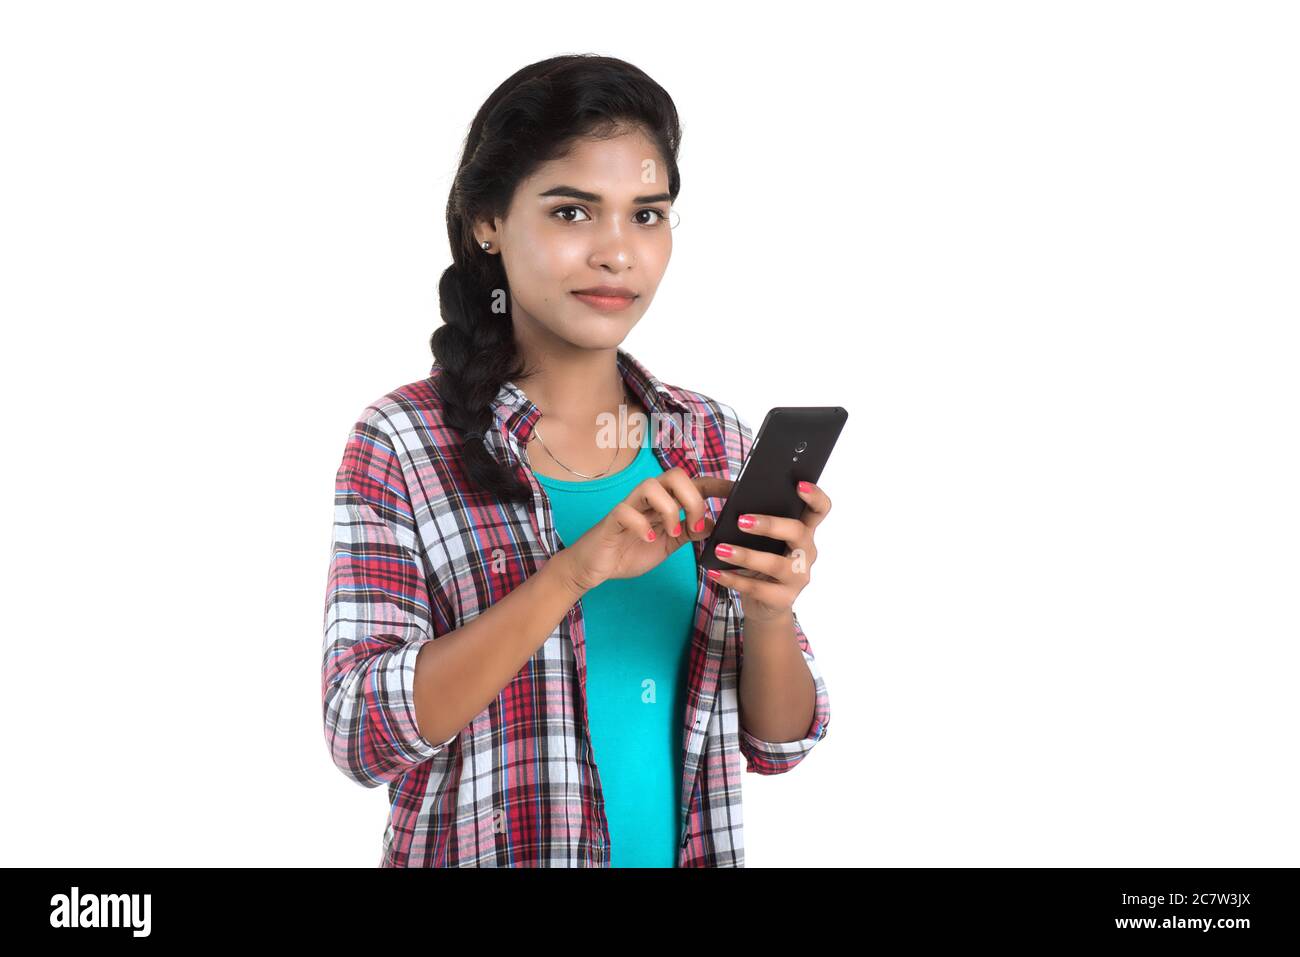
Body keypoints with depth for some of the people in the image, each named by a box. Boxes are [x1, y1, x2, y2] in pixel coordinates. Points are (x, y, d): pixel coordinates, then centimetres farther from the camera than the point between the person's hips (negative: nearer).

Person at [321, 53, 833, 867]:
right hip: (482, 850, -3)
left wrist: (772, 616, -21)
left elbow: (778, 743, 0)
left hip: (697, 847, 3)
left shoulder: (718, 444, -3)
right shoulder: (404, 443, -12)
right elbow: (362, 735, -20)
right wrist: (578, 568, -30)